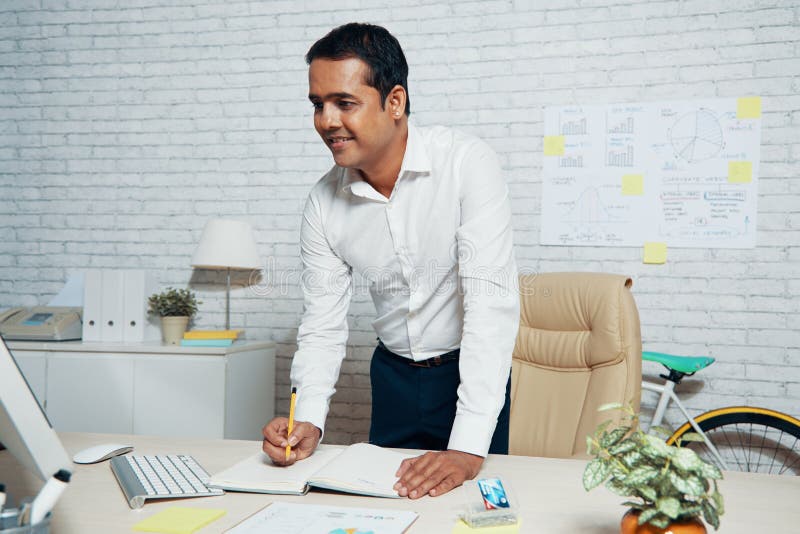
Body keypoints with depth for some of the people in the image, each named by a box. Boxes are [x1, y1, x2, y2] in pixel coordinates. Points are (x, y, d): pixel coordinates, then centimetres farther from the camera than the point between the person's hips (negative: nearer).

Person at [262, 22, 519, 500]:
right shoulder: (324, 203, -9)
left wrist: (468, 449, -36)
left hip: (470, 370, -3)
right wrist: (307, 421, -21)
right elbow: (323, 326, -3)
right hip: (393, 374, 4)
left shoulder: (467, 164, -23)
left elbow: (491, 301, -29)